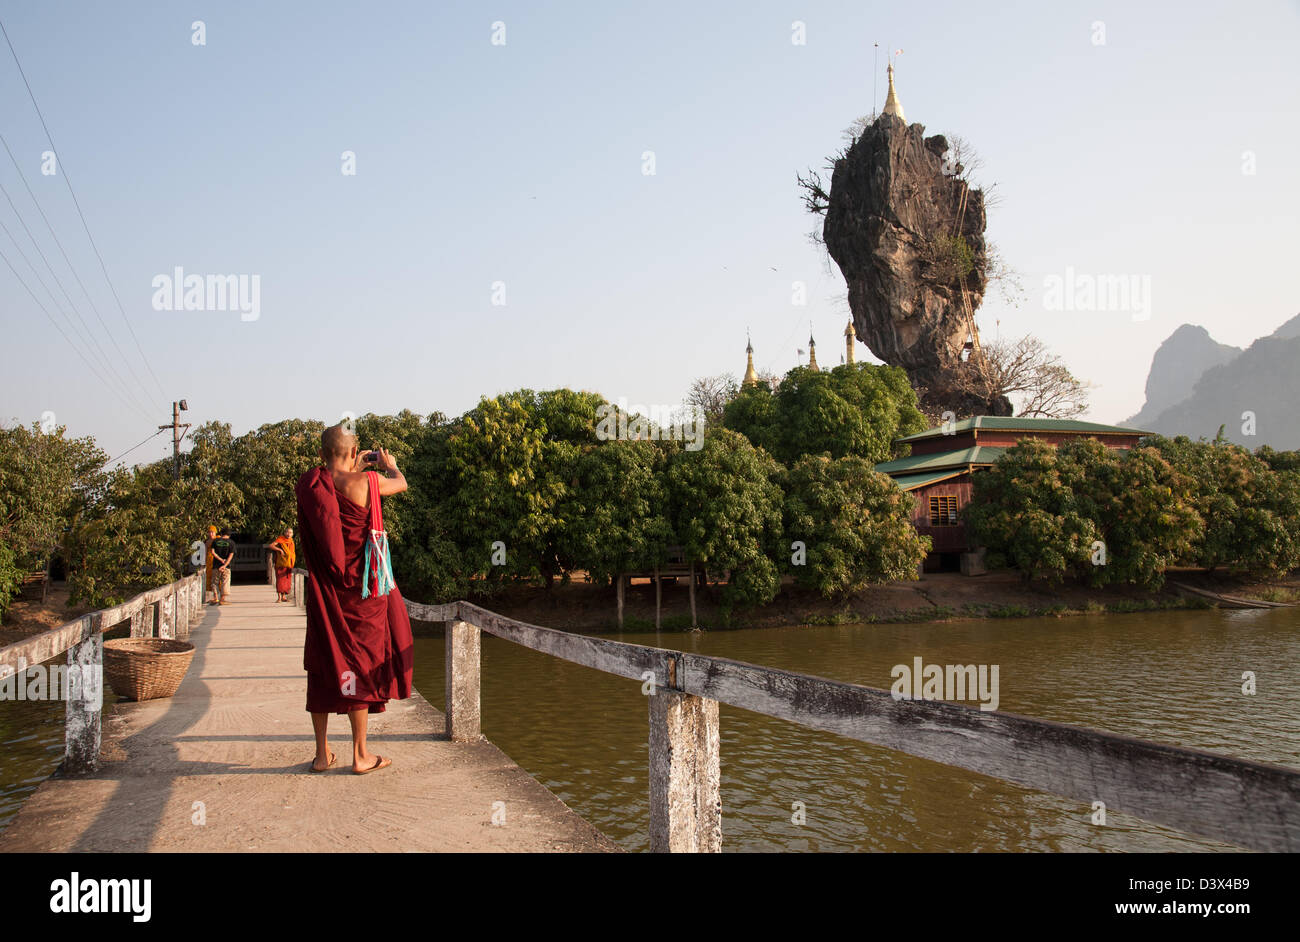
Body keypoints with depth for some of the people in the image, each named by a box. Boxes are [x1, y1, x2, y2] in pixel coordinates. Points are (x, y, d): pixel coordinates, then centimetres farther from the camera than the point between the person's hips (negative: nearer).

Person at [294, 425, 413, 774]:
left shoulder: (306, 485, -2)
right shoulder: (364, 482, -14)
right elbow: (401, 484, 6)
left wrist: (354, 469, 34)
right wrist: (389, 465, 28)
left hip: (324, 588, 4)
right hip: (359, 587, -4)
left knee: (322, 665, 12)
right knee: (359, 662, 5)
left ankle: (322, 753, 20)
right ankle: (361, 754, 12)